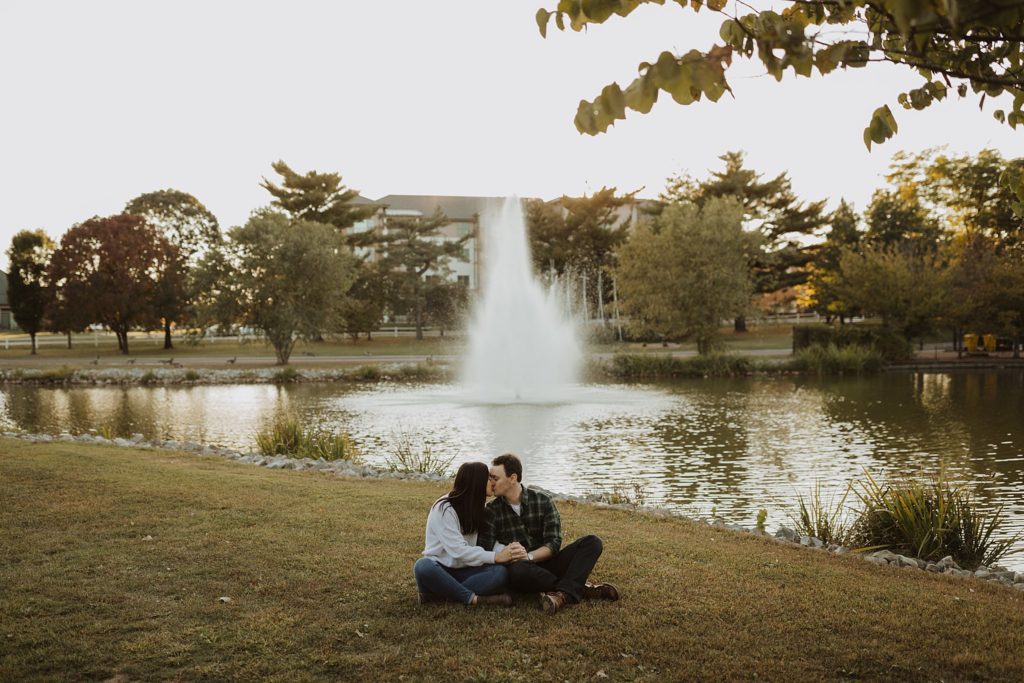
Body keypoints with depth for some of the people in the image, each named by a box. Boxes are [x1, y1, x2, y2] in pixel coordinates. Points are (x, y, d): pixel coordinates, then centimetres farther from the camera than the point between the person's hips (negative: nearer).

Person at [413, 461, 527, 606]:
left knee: (500, 572, -23)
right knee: (423, 567, -40)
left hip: (463, 571, 6)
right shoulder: (444, 508, -16)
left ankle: (438, 594, -24)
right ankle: (473, 598, -28)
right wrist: (496, 557, -26)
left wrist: (506, 550, -19)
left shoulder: (477, 507, 8)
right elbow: (458, 550, -24)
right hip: (438, 569, -5)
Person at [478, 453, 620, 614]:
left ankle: (563, 594, -37)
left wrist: (528, 556, -22)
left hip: (545, 566, 2)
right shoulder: (492, 510, 1)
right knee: (517, 570, -39)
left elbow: (553, 544, -6)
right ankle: (580, 589, -25)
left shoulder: (543, 501, 2)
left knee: (592, 542, -16)